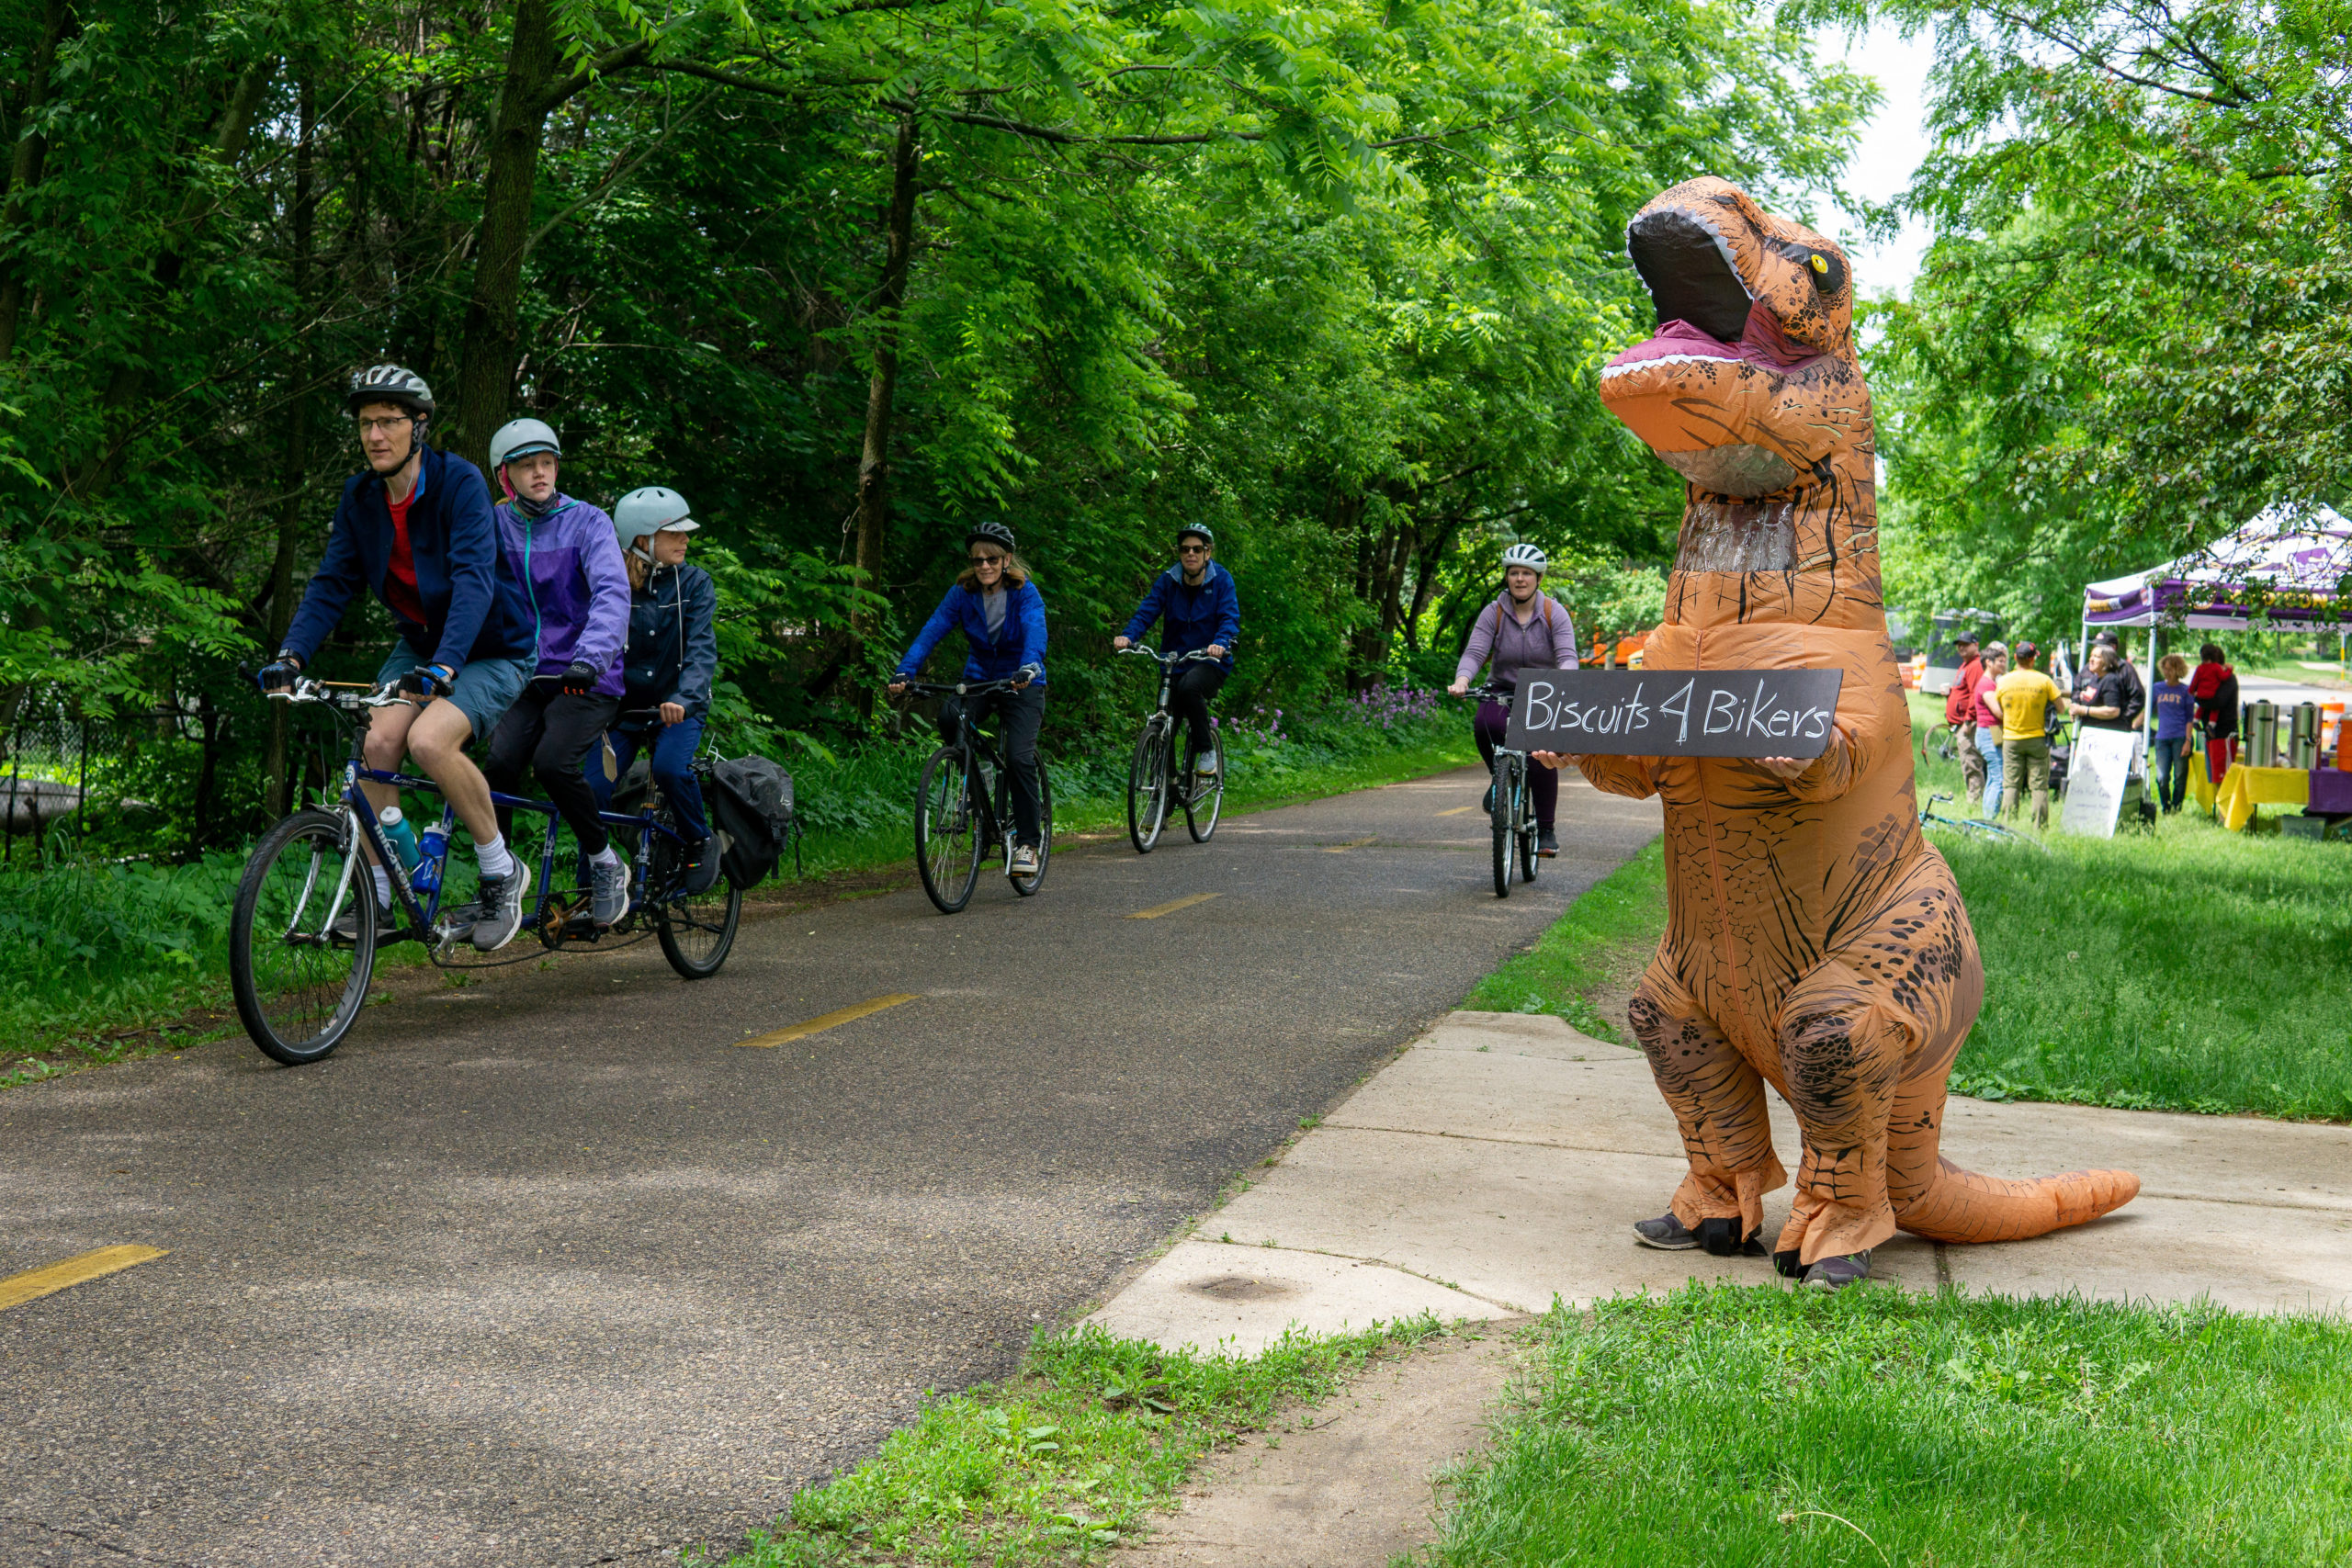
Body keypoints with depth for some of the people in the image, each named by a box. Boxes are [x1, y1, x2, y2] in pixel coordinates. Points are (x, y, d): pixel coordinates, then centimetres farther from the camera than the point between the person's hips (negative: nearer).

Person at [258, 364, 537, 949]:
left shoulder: (459, 482, -21)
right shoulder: (360, 497, -2)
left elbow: (474, 578, -32)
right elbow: (332, 583, -3)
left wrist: (445, 665, -46)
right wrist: (291, 655, -19)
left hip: (492, 648, -6)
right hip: (418, 642, 6)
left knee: (429, 741, -29)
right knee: (381, 739, -17)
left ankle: (500, 870, -9)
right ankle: (375, 894, -4)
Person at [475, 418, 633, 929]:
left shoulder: (587, 522, -5)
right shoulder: (492, 527, 6)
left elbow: (612, 593, -18)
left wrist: (590, 656, -35)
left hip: (586, 680, -3)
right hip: (525, 678, 3)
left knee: (552, 762, -26)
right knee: (499, 765, -20)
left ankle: (606, 862, -4)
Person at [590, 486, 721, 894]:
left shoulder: (693, 584, -5)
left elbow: (702, 650, -16)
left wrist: (684, 698, -35)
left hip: (677, 708, -1)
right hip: (622, 707, 1)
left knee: (670, 768, -30)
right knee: (593, 790, -16)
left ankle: (701, 842, -3)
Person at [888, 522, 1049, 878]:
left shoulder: (1025, 592, -15)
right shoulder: (963, 593, -7)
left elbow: (1035, 632, -32)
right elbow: (931, 631, -17)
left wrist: (1028, 668, -53)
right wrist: (904, 673, -32)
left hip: (1022, 684, -3)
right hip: (980, 678, 3)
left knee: (1019, 757, -20)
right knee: (950, 717, -29)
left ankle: (1027, 842, -8)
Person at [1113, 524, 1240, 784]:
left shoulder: (1221, 580, -5)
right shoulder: (1167, 581, 2)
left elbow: (1230, 618, -15)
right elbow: (1146, 611, -8)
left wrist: (1220, 643, -37)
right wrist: (1127, 636, -29)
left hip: (1211, 662, -3)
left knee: (1189, 687, -35)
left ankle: (1206, 750, -18)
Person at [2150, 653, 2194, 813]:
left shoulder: (2185, 690, 3)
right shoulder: (2157, 688, 11)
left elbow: (2190, 718, 2)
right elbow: (2147, 710, 17)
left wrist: (2187, 741, -5)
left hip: (2180, 738, -2)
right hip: (2162, 739, 2)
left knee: (2180, 777, -1)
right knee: (2161, 777, -6)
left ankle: (2176, 808, 10)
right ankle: (2165, 807, 10)